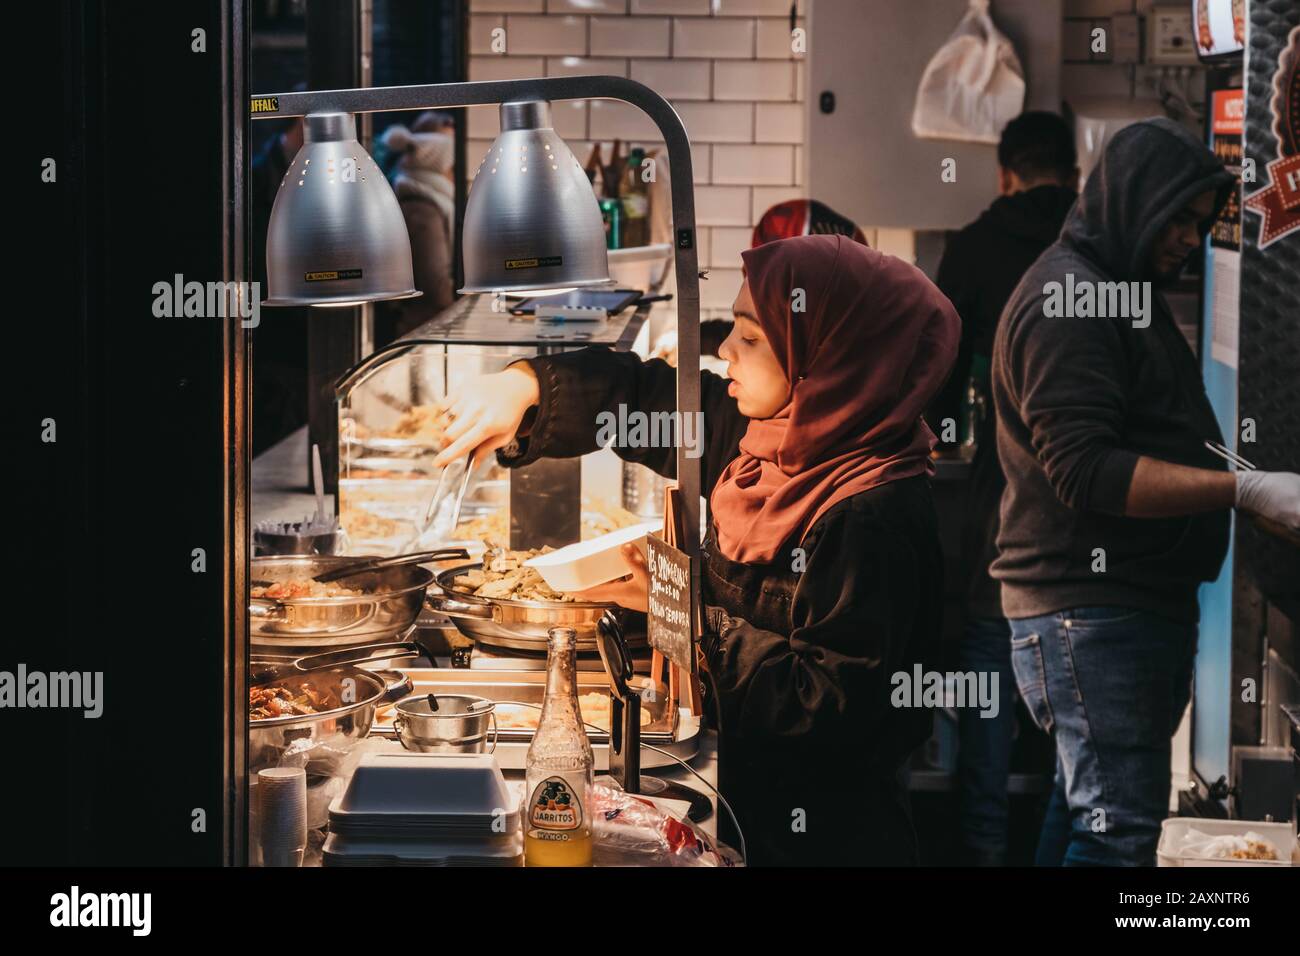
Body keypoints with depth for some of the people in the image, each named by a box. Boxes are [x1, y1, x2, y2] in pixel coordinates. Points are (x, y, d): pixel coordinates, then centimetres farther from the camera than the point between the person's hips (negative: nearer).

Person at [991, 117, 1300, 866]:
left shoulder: (1127, 292, 19)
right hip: (1092, 613, -10)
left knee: (1087, 807, 14)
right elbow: (1086, 470, -22)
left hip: (1145, 601, 10)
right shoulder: (1066, 297, -13)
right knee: (1119, 830, -12)